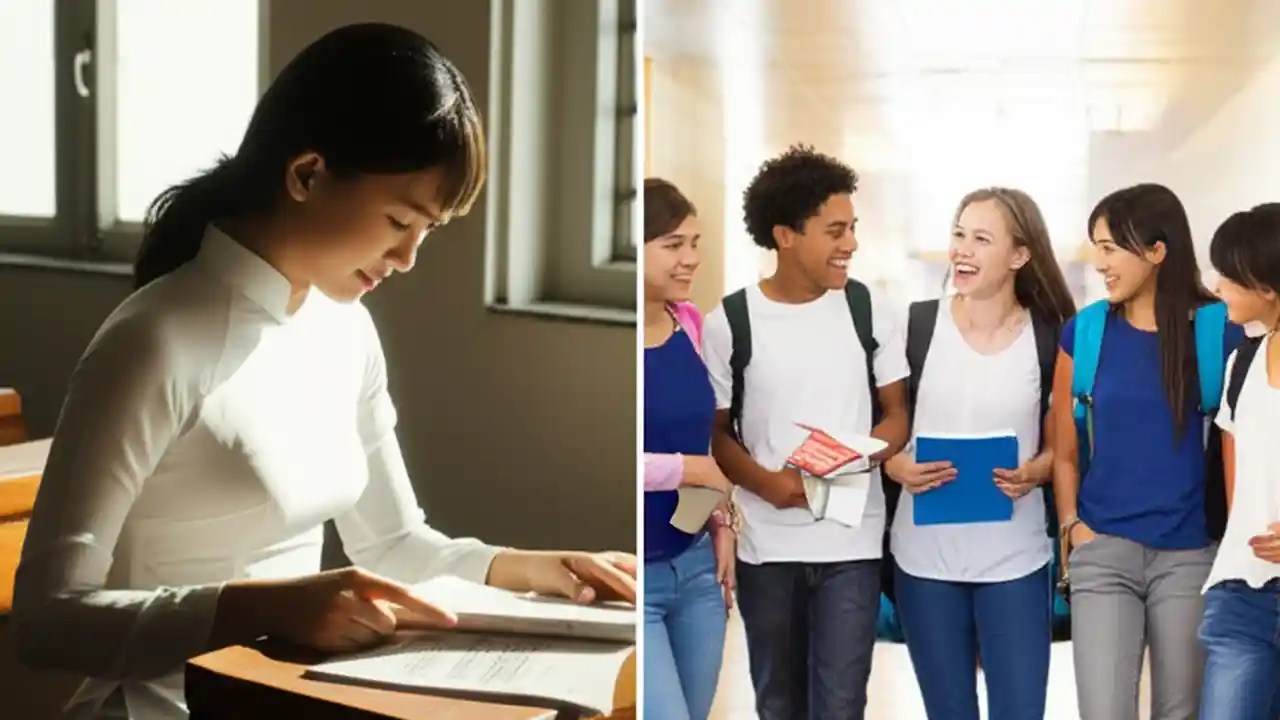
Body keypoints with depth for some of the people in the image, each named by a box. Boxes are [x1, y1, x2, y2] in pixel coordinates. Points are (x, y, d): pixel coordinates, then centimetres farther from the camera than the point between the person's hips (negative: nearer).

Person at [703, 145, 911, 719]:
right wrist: (766, 482, -17)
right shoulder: (728, 323, -4)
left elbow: (897, 412, 6)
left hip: (852, 543, 0)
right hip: (766, 545, 0)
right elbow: (714, 432, 2)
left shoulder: (869, 311, 0)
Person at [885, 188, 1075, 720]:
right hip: (925, 554, 1)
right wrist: (897, 468, -15)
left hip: (1014, 557, -1)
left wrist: (1036, 471, -14)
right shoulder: (917, 323, -1)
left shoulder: (1049, 337, -2)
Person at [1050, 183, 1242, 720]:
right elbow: (1064, 449, 8)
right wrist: (1072, 525, -2)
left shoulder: (1219, 333, -3)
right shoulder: (1085, 331, 2)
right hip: (1103, 551, 1)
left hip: (1191, 554, -1)